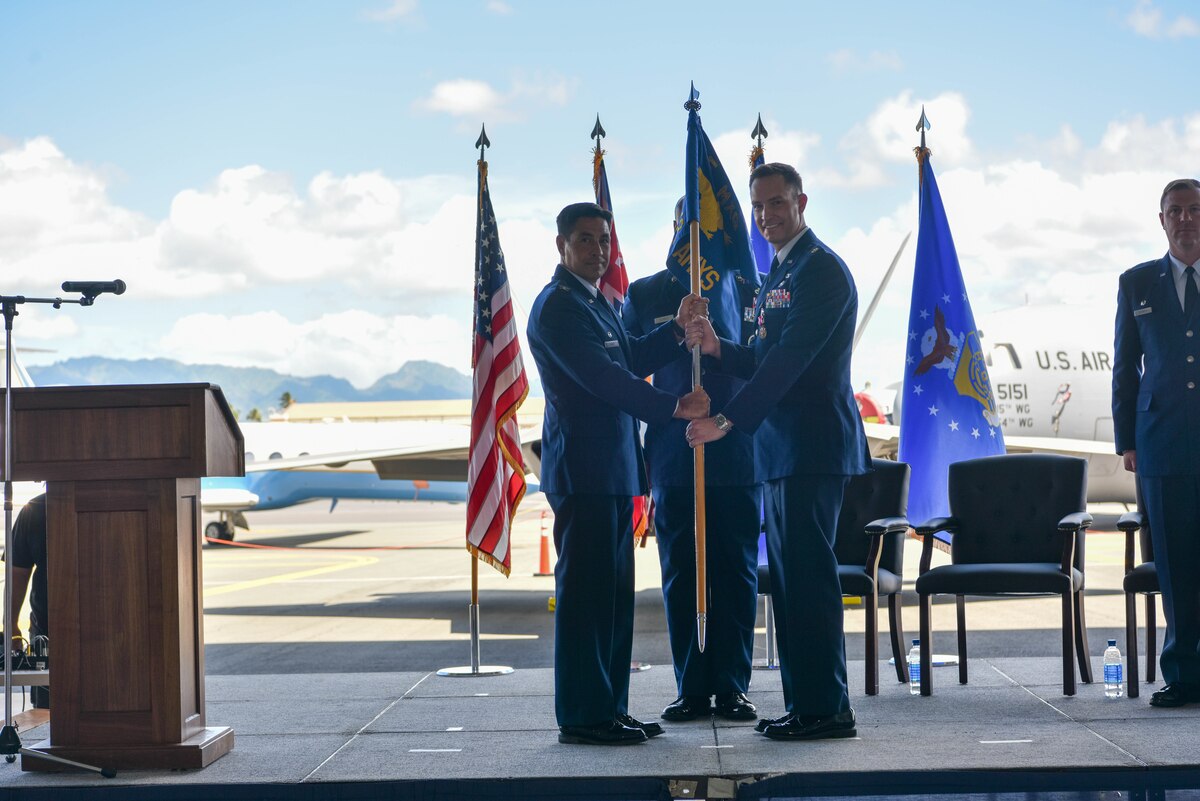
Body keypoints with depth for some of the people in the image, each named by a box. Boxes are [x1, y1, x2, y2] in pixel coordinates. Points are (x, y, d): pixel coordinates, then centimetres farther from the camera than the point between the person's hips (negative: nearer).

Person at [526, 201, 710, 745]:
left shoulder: (595, 302, 19)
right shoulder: (557, 307, -13)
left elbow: (631, 360, 19)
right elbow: (604, 378, -20)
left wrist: (677, 328, 6)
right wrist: (674, 407, -19)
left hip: (611, 469, 10)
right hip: (584, 469, -10)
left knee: (613, 592, 13)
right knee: (585, 590, -7)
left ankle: (608, 709, 20)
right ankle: (581, 716, -2)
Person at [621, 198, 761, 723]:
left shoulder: (749, 291, 7)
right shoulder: (644, 295, 8)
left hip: (738, 458, 0)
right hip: (673, 459, 1)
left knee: (737, 575, 2)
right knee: (680, 577, 3)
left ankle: (733, 687, 9)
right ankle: (692, 689, 11)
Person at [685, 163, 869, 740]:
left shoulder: (820, 269, -11)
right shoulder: (779, 273, 19)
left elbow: (790, 360, -20)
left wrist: (728, 421, -24)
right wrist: (717, 348, 3)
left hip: (813, 448, -10)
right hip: (781, 450, 10)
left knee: (808, 574, -8)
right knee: (788, 577, 11)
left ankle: (825, 708, -3)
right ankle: (802, 703, 17)